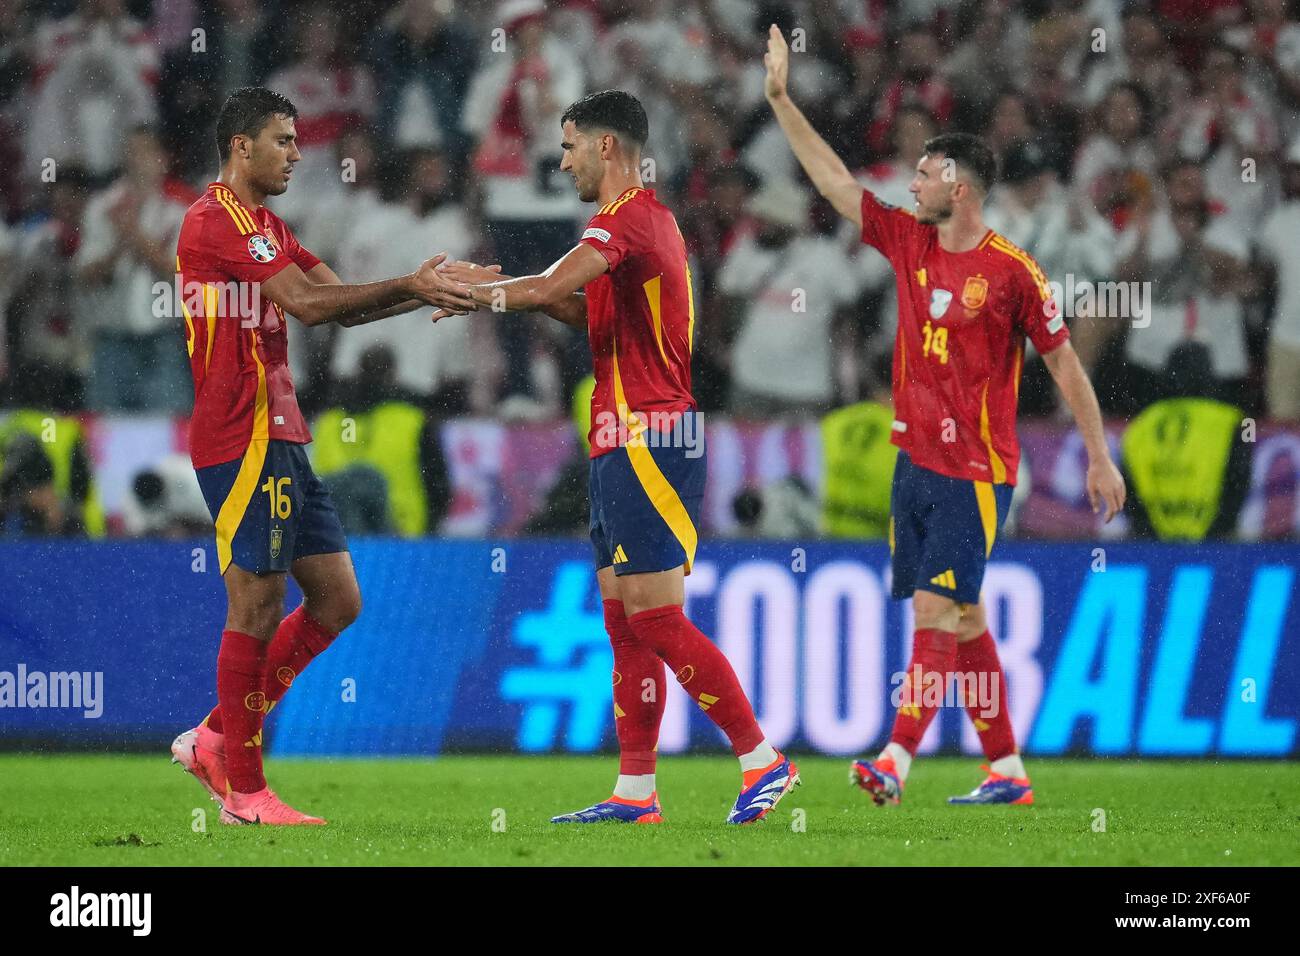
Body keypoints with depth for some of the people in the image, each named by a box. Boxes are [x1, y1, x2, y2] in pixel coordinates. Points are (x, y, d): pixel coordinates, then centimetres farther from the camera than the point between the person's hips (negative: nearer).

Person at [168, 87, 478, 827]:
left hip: (282, 442, 10)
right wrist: (410, 287, -16)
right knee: (257, 609, -6)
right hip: (243, 440, -10)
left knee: (337, 600, 9)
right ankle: (243, 790, 1)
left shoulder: (267, 227, 20)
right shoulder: (217, 220, -12)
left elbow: (341, 303, 15)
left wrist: (423, 289, 0)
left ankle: (217, 740, 16)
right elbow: (308, 304, -20)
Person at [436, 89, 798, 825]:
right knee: (625, 619, 8)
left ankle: (762, 759, -8)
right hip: (627, 441, 10)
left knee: (654, 617, -11)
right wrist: (496, 284, 15)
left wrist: (480, 292, -11)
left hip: (647, 444, -10)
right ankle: (636, 791, 9)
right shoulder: (646, 218, 19)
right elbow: (592, 314, 23)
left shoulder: (629, 219, -14)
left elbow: (547, 291, -26)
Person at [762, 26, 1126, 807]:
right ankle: (1008, 772, 15)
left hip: (976, 470, -7)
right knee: (964, 622, 9)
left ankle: (896, 762, -19)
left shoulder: (1012, 271, -10)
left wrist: (1100, 457, -3)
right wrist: (782, 100, 9)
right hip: (917, 458, 7)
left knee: (937, 611, -13)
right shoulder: (908, 241, 7)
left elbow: (1064, 362, -4)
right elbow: (834, 180, 12)